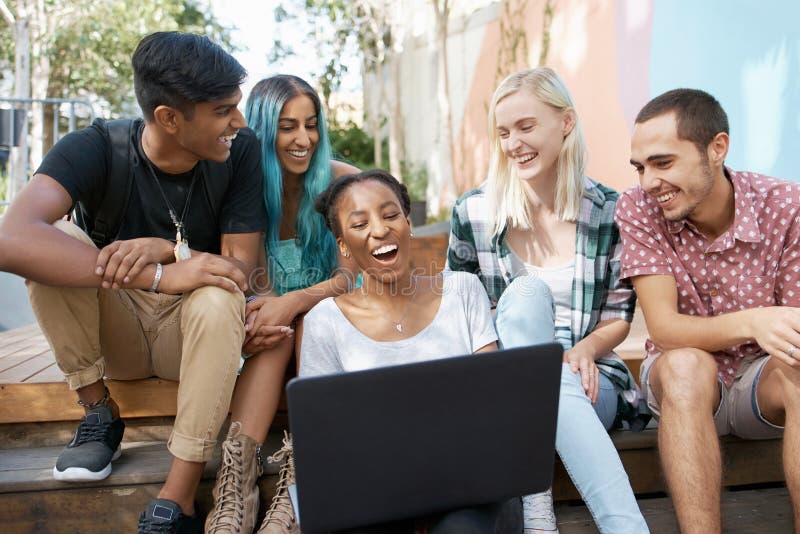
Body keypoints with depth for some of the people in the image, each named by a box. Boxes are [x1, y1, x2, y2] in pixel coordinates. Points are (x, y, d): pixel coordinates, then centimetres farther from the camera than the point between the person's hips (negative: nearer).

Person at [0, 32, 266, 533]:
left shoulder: (241, 150, -13)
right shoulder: (94, 150, -19)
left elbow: (239, 269, -13)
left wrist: (164, 249, -33)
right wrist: (161, 276, -44)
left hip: (191, 329, 0)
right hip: (113, 333, 0)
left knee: (217, 302, -34)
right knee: (57, 243, -27)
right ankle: (99, 413, -10)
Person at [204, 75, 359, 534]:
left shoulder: (342, 181, -6)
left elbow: (349, 275, -11)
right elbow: (255, 282, -6)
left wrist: (295, 301, -31)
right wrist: (263, 309, -32)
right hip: (273, 313, 1)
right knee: (275, 331, -33)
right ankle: (238, 473, -47)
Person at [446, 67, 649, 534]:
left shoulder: (610, 212, -1)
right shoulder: (473, 213, 0)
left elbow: (619, 317, 6)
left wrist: (586, 348, -17)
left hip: (587, 380, -1)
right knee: (527, 291, -33)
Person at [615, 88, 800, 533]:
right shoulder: (638, 209, -12)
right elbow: (663, 329, -20)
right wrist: (751, 322, -39)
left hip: (763, 381, 0)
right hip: (685, 382, 0)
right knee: (684, 365, -34)